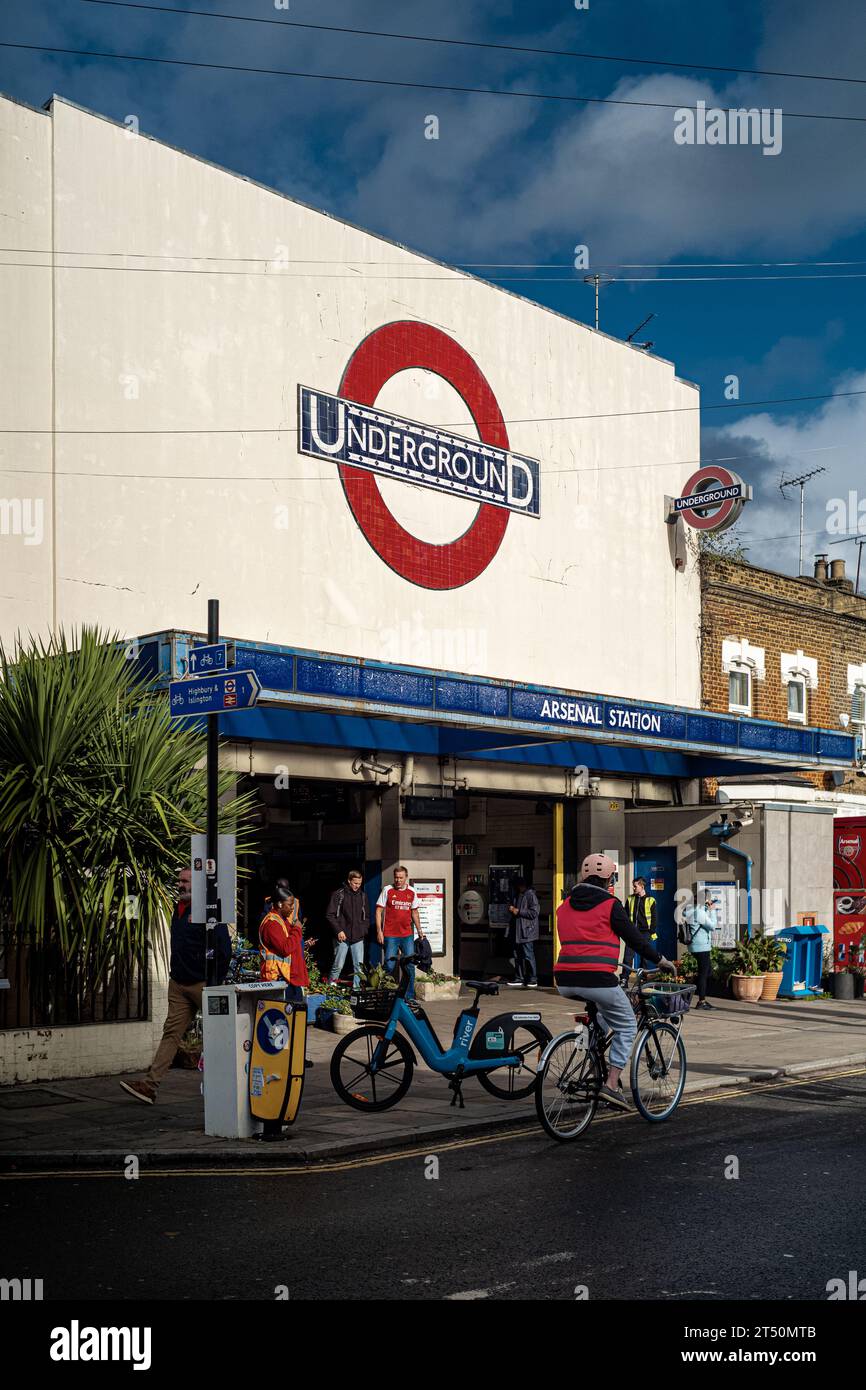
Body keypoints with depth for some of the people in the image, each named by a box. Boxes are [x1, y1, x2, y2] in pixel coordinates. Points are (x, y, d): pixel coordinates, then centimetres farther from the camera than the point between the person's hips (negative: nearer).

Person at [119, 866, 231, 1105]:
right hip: (178, 984, 7)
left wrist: (215, 982, -12)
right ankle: (150, 1085, -7)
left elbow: (224, 949, -14)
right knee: (171, 1033, 0)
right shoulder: (178, 909, 14)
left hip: (202, 984, -7)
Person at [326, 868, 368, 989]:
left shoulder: (363, 895, 11)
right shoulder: (338, 894, -2)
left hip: (358, 938, 4)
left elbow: (367, 916, 19)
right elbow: (330, 915, -3)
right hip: (343, 937, -4)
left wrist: (363, 931, 5)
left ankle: (356, 988, 7)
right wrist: (338, 930, -9)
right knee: (338, 965, -2)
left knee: (359, 965, 0)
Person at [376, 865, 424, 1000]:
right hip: (390, 935, -3)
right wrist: (379, 931, -7)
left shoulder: (412, 892, 9)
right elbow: (379, 911, 0)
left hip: (407, 935, 3)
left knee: (410, 966, 3)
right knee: (389, 966, -2)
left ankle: (409, 996, 12)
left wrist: (419, 931, 16)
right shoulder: (387, 890, -1)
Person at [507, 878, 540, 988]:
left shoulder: (530, 895, -11)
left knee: (528, 955, -6)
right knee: (518, 955, 12)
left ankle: (533, 980, 0)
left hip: (526, 931, -9)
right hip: (518, 931, 9)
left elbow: (534, 913, -18)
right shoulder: (518, 895, 17)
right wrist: (512, 909, 7)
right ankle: (519, 978, 19)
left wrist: (518, 911, -14)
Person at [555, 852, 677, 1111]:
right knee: (626, 1026, 11)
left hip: (565, 983, 6)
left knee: (598, 1009, 35)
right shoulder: (610, 905, -1)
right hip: (596, 979, -6)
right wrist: (661, 960, 17)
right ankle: (611, 1084, 0)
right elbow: (634, 938, 2)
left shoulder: (565, 905, 17)